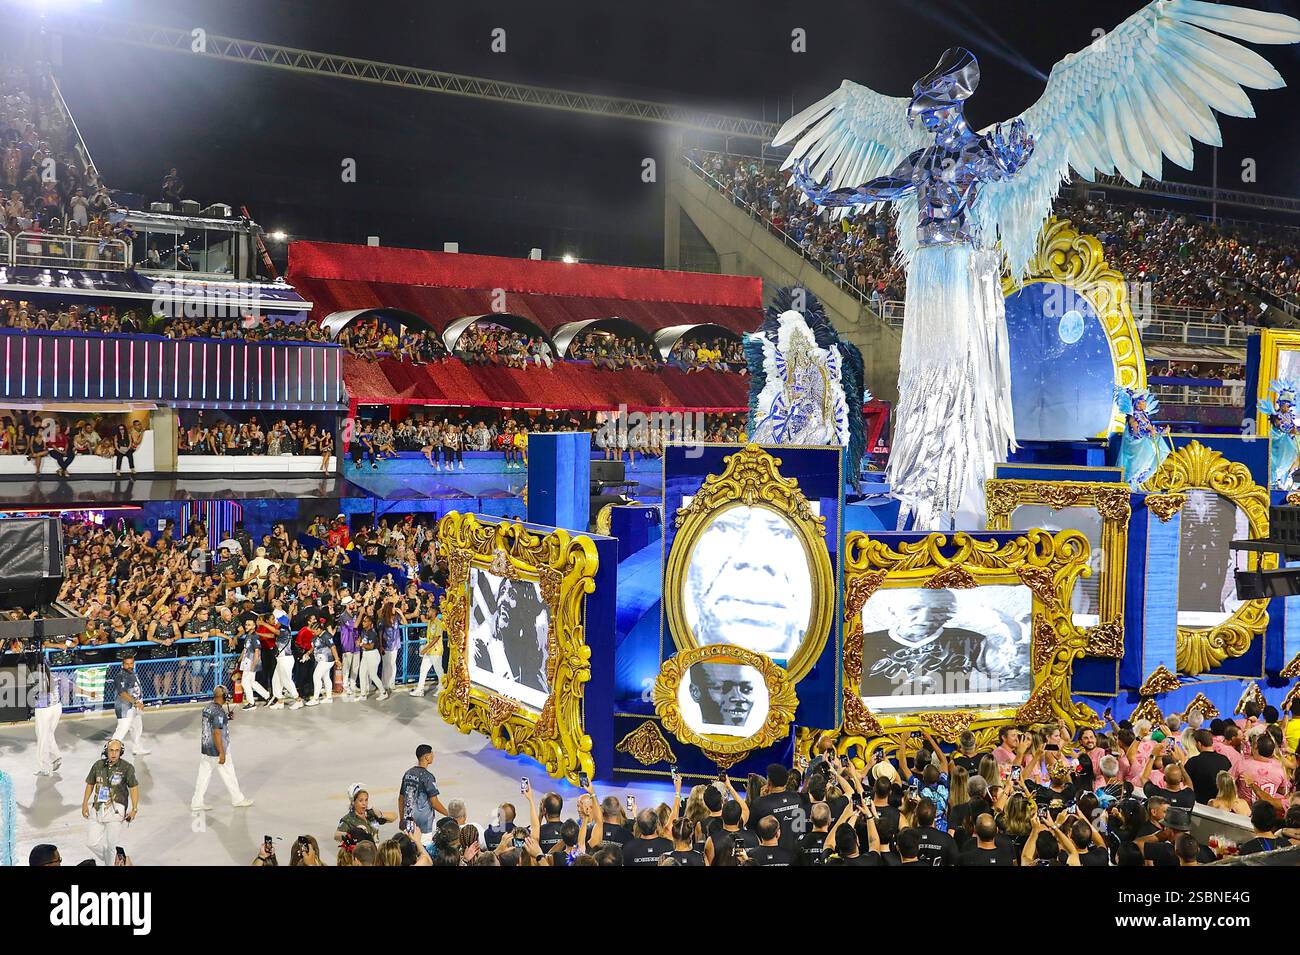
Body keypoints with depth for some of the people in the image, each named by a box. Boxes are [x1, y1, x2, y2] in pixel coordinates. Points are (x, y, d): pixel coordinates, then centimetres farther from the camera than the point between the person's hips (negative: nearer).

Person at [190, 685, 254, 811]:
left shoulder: (207, 707, 3)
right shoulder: (219, 712, -23)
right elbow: (217, 733, -24)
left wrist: (226, 718, 16)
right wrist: (222, 753, -21)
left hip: (204, 748, 8)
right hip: (216, 750, -8)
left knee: (203, 775, 12)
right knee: (228, 775, 8)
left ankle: (196, 803, 13)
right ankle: (238, 799, 23)